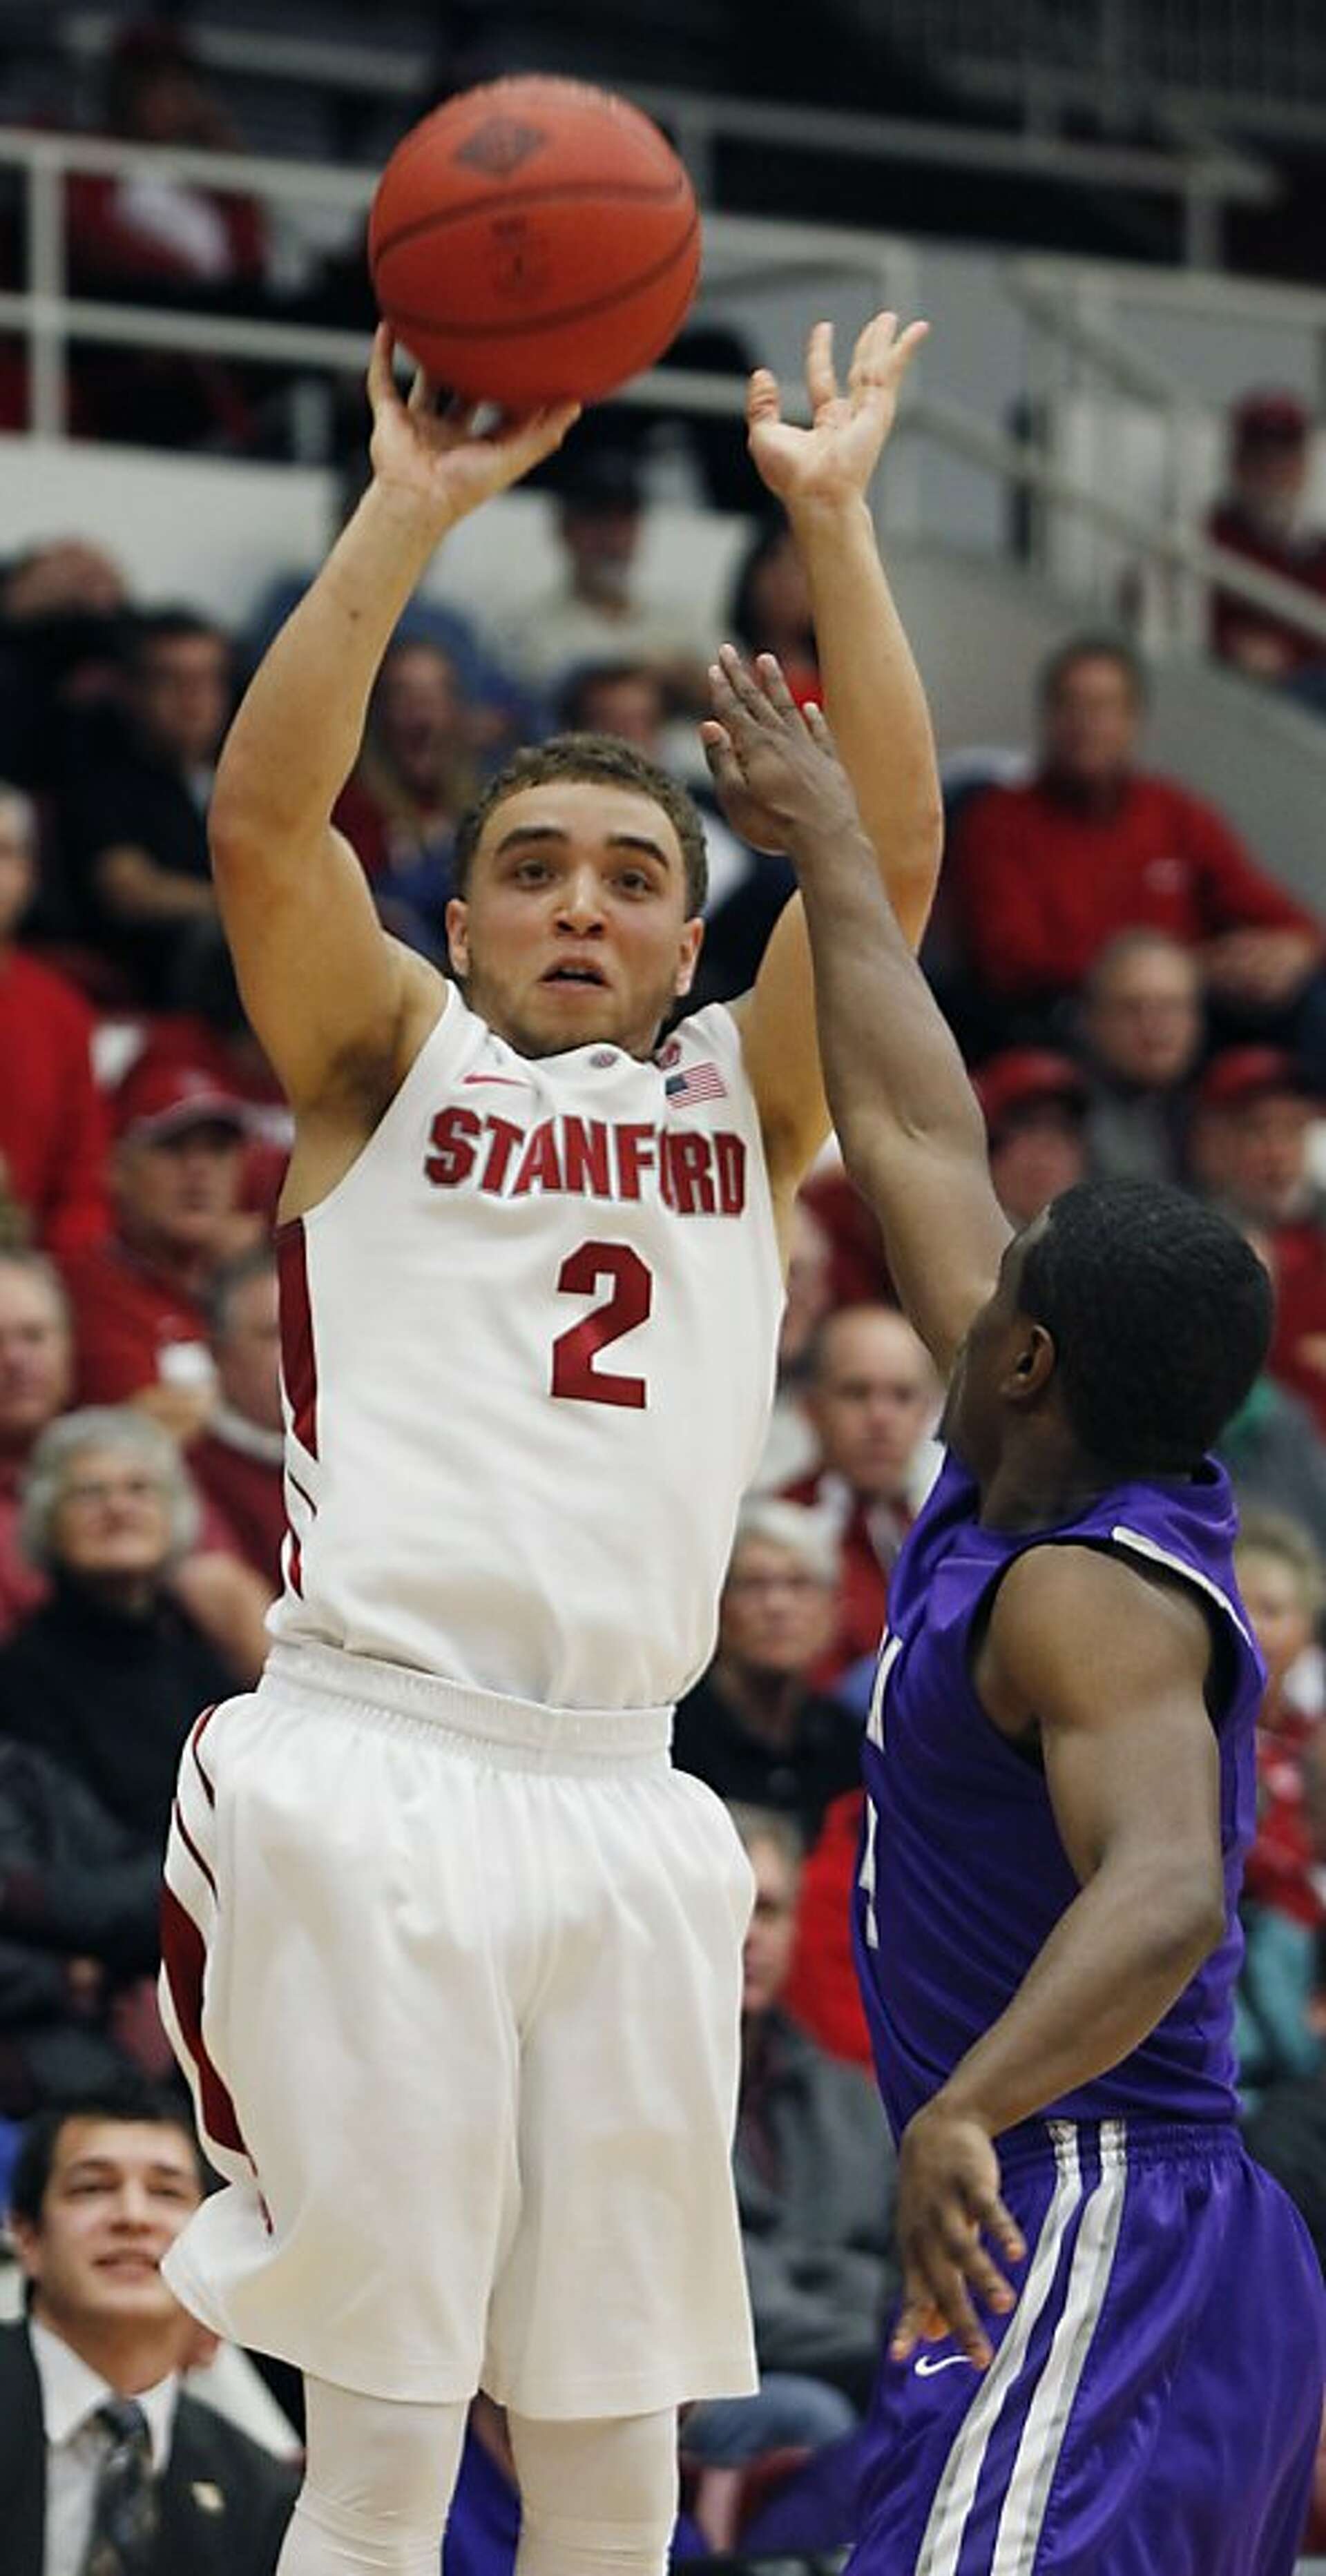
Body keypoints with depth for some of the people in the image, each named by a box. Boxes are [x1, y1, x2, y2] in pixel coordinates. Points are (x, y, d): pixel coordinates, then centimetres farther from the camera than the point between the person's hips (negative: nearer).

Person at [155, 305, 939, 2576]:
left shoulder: (740, 1104, 17)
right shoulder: (394, 1061, 10)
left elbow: (892, 861, 4)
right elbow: (262, 820, -7)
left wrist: (831, 524, -1)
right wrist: (410, 513, -12)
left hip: (623, 1805, 3)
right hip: (376, 1772, -3)